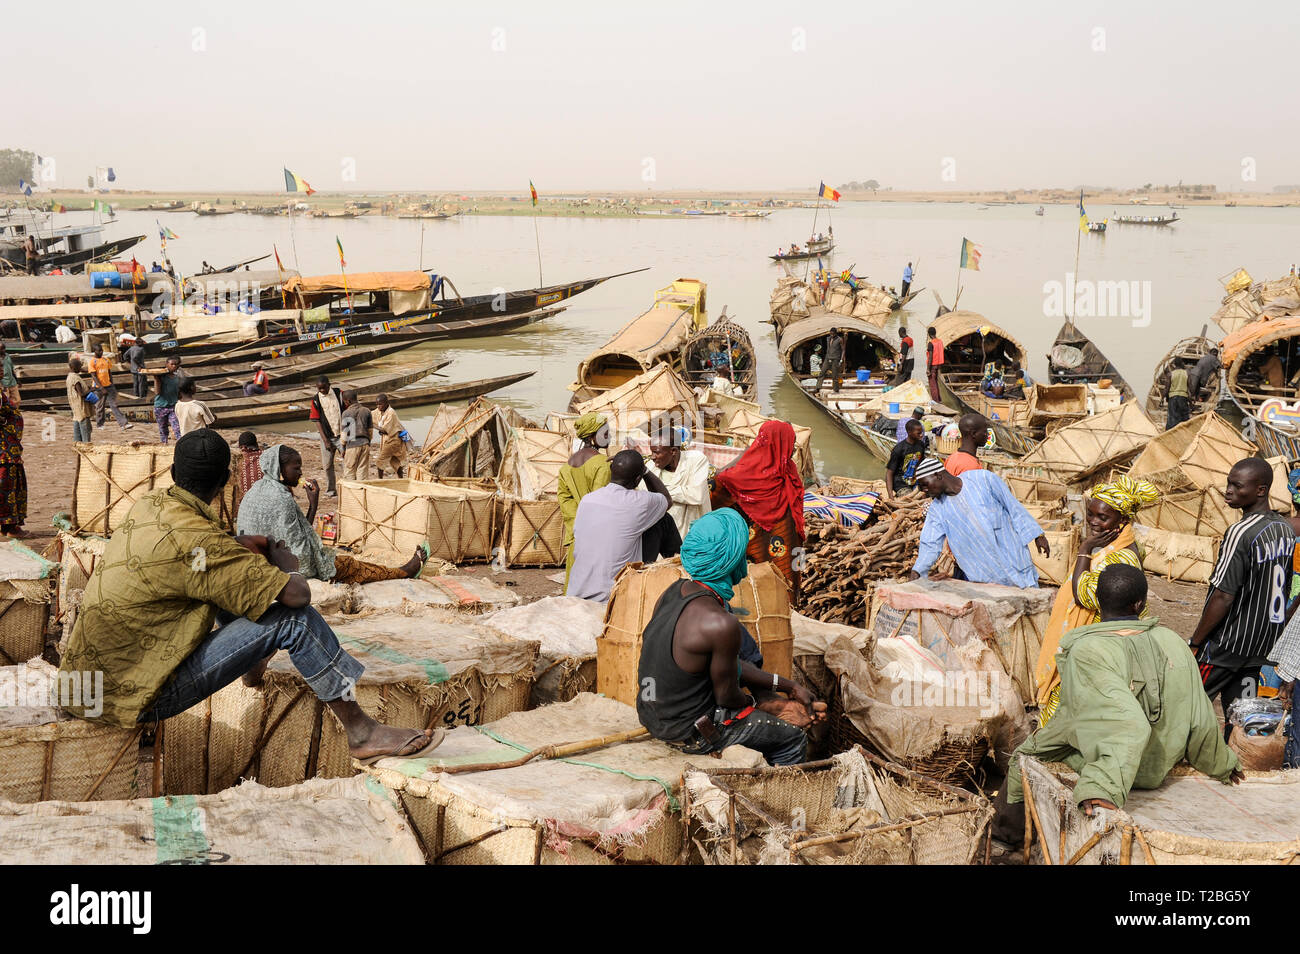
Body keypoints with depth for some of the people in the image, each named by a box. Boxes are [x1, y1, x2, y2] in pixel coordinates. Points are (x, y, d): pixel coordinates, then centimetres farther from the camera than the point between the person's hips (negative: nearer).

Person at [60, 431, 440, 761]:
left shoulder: (147, 505, 2)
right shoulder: (196, 542, -24)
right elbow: (297, 593, -24)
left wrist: (240, 545, 18)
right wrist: (287, 566, -2)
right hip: (134, 699, -9)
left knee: (227, 576, 21)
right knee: (293, 616, -15)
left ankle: (253, 665, 45)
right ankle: (361, 732, -6)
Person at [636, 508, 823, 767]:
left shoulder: (674, 591, -2)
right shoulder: (720, 624, -30)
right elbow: (726, 697, -16)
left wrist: (788, 686, 10)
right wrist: (757, 702, 7)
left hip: (653, 715, 8)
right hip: (688, 733, -8)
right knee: (793, 739, 12)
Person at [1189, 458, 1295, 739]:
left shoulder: (1241, 533, -21)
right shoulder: (1286, 529, 5)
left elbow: (1223, 598, -21)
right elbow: (1283, 589, 14)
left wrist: (1195, 642, -13)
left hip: (1227, 642, -8)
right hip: (1263, 643, 8)